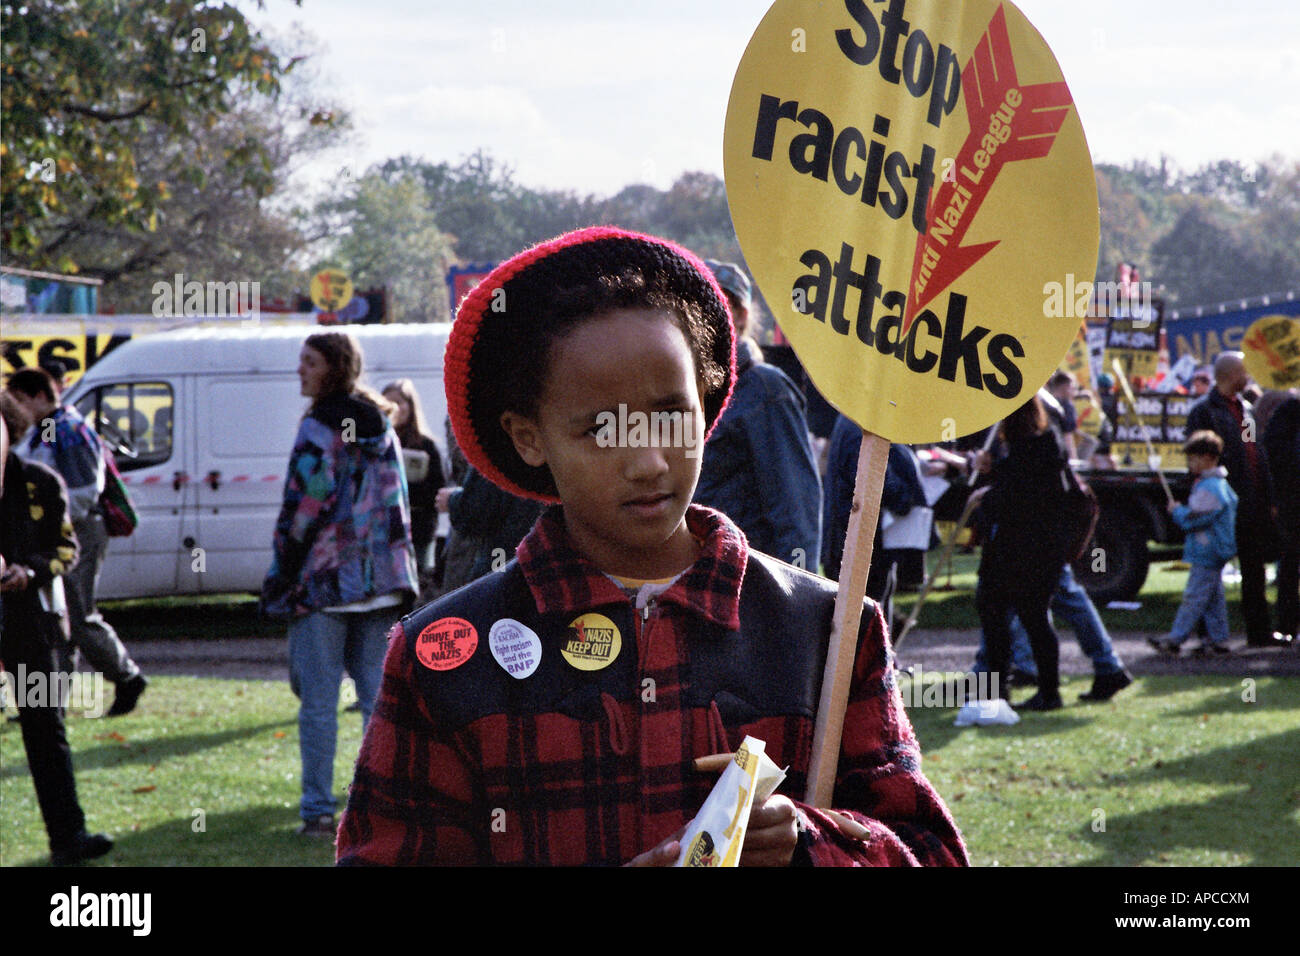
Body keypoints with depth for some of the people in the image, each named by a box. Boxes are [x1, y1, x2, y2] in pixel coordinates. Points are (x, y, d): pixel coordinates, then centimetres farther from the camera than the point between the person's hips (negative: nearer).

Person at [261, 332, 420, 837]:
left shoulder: (319, 428, -9)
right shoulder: (381, 427, 13)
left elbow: (304, 508, -13)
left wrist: (280, 573, -5)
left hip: (324, 583, -6)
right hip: (381, 584, 6)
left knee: (318, 701, -1)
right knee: (380, 696, 8)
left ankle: (318, 809, 0)